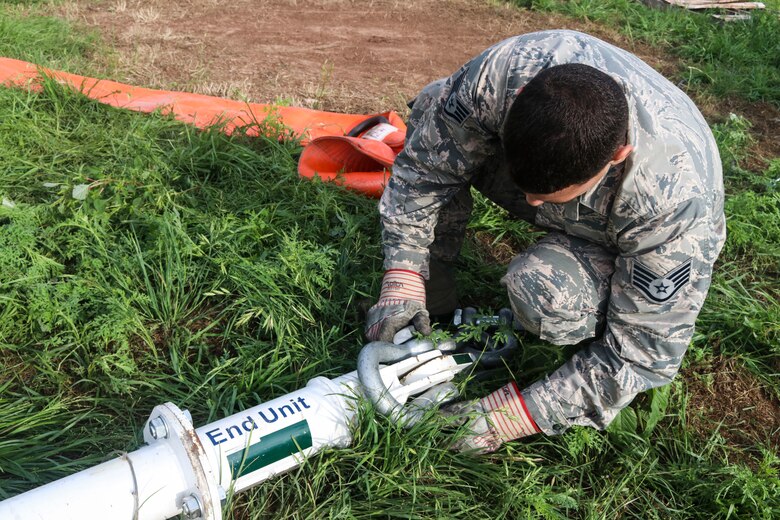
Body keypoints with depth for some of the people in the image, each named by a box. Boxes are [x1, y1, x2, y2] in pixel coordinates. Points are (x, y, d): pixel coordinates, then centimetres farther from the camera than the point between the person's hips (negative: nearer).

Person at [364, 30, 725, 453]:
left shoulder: (673, 199, -41)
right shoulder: (504, 72, -36)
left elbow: (644, 352, -32)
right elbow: (424, 166, -21)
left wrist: (508, 417, -36)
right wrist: (402, 280, -28)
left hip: (624, 244, -4)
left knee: (542, 290, -38)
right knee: (432, 105, -15)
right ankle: (431, 295, -6)